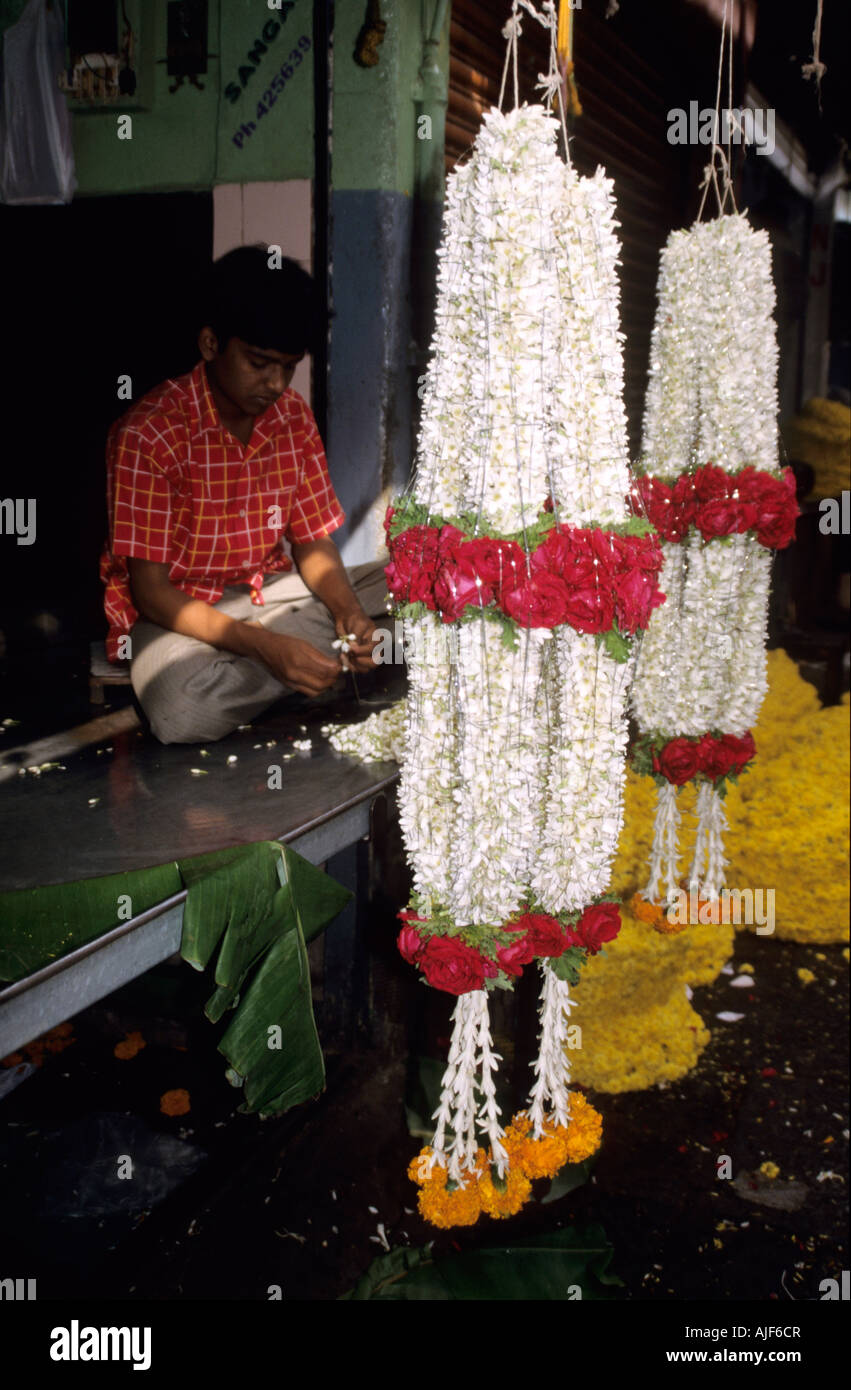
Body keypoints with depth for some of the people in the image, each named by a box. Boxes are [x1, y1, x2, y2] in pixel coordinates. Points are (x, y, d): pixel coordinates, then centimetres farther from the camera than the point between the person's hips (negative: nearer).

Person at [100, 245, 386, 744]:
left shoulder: (293, 414, 0)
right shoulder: (147, 435, -19)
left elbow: (313, 543, 4)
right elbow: (151, 592, -19)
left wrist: (349, 614, -19)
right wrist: (264, 646, -33)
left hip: (273, 591, 4)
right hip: (180, 613, -4)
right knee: (184, 709, -39)